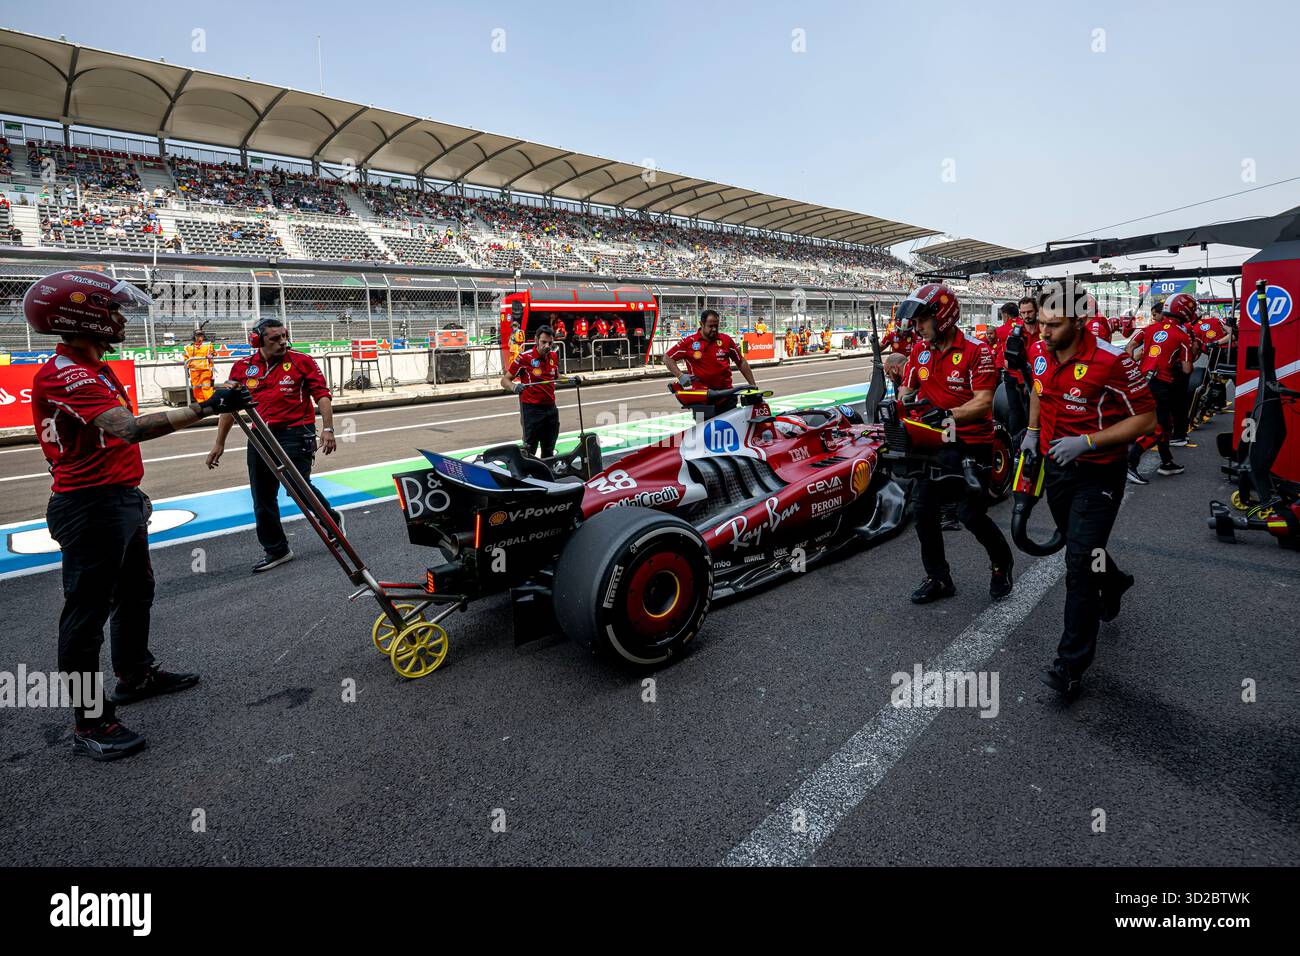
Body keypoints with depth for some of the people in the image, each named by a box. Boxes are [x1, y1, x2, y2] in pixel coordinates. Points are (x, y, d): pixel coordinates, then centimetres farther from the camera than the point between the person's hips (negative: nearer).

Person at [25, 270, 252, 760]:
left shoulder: (92, 368, 13)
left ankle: (136, 674, 42)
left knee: (136, 592, 23)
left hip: (120, 500, 11)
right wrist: (204, 407, -38)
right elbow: (130, 428, -36)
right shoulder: (64, 375, -21)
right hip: (90, 508, -11)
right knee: (88, 611, -2)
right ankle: (89, 724, 9)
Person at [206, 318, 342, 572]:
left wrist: (327, 429, -16)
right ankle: (276, 551, 21)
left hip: (295, 434, -5)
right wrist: (219, 443, 14)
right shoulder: (243, 367, 7)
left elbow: (322, 396, -5)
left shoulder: (301, 361, -2)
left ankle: (332, 520, 20)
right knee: (262, 499, 8)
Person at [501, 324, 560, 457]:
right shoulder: (524, 357, -13)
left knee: (549, 450, 17)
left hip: (550, 407, 6)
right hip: (531, 409, -6)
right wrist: (514, 387, -33)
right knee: (529, 451, -3)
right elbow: (505, 380, -12)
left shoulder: (553, 356, 6)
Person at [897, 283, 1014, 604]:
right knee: (924, 509, 5)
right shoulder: (920, 351, 4)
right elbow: (907, 388, 11)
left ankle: (1002, 563, 28)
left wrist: (948, 414, -33)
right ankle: (938, 579, 21)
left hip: (972, 444, -6)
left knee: (971, 514, -3)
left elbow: (984, 402, -20)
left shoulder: (976, 351, -14)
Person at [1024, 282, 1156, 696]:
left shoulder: (1111, 361, -23)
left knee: (1080, 566, -7)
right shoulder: (1039, 352, -4)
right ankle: (1114, 583, 58)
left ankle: (1072, 662, 2)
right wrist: (1032, 430, 7)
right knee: (1079, 546, 25)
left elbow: (1145, 417, -17)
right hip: (1056, 466, 7)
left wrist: (1087, 441, -26)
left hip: (1097, 475, -6)